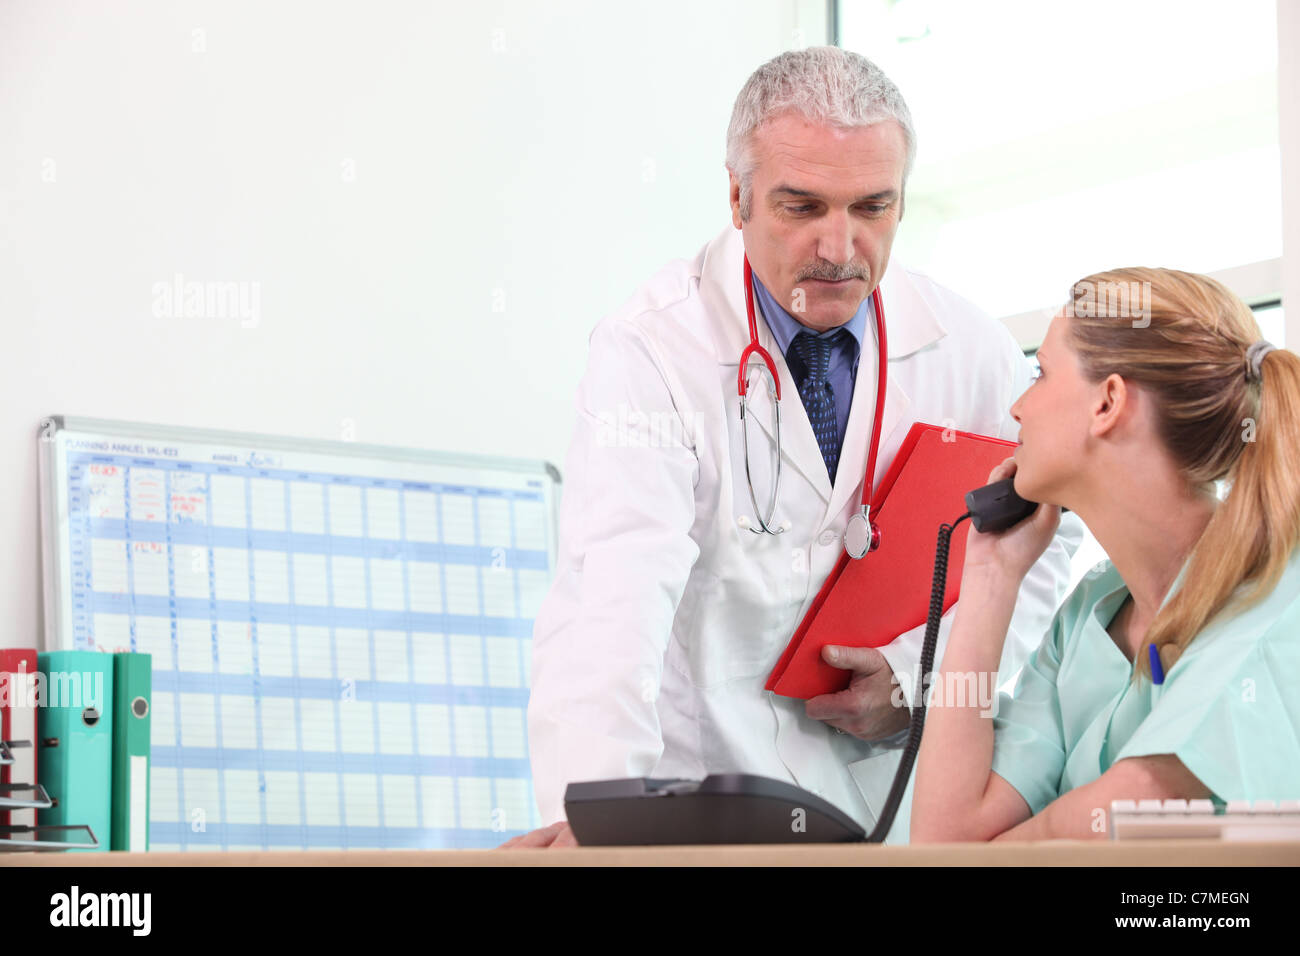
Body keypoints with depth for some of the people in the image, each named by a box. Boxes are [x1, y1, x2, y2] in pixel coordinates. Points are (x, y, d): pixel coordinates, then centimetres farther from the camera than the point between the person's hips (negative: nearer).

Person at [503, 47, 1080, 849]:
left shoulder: (974, 353, 2)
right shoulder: (653, 349, -10)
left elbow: (1038, 548, 16)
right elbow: (618, 587, -24)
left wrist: (921, 680, -3)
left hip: (896, 800, 3)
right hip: (699, 795, -3)